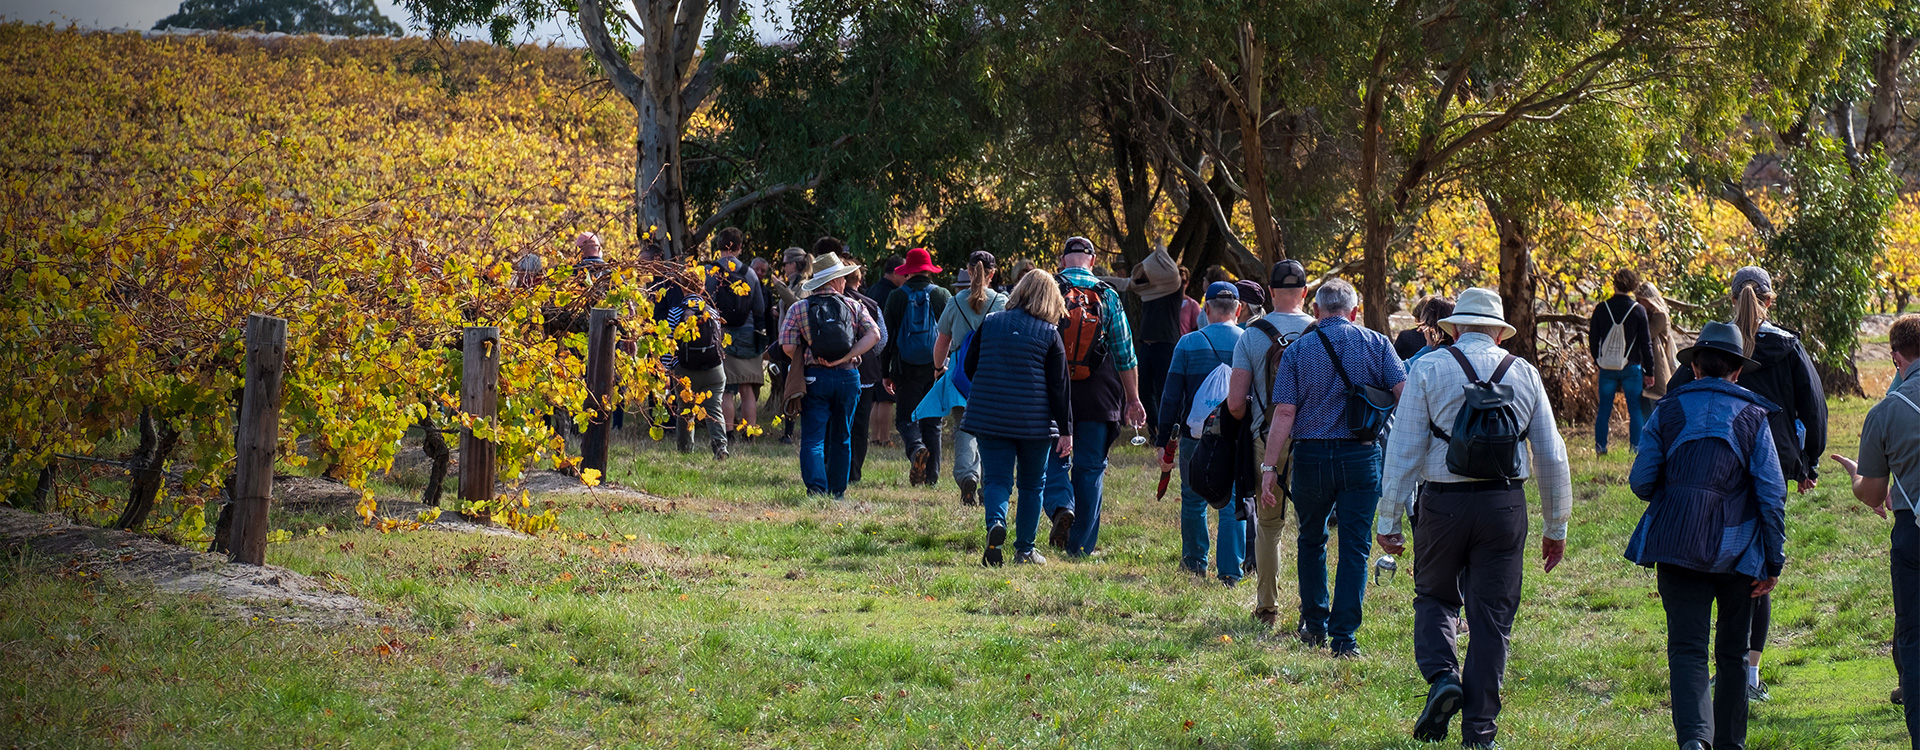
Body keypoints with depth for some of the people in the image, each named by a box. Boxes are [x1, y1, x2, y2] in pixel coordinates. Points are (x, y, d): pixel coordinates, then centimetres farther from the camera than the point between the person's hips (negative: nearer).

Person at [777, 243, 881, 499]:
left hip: (816, 378, -1)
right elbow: (873, 335, -8)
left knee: (813, 439, -3)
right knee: (841, 439, 14)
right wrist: (844, 358, -11)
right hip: (848, 376, 1)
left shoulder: (799, 308, 3)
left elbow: (788, 346, -6)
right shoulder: (854, 307, 6)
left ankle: (816, 488, -22)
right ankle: (837, 493, 17)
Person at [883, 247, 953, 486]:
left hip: (906, 368, -2)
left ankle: (917, 448, -26)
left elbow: (887, 336, 3)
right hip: (937, 368, 2)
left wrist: (885, 372, 8)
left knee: (905, 417, 5)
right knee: (932, 422, 8)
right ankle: (931, 475, 6)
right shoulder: (943, 296, 2)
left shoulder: (896, 297, 1)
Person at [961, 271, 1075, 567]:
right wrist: (1066, 430, -1)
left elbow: (970, 367, 9)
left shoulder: (989, 323, 2)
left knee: (997, 479, 2)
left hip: (989, 417, 1)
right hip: (1034, 421, -1)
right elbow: (1059, 386, -5)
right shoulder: (1049, 334, -5)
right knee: (1032, 484, 13)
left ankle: (995, 523, -29)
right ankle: (1024, 550, 15)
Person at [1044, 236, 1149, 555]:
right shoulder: (1108, 296, 0)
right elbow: (1125, 353, 4)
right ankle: (1081, 548, 8)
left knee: (1053, 460, 11)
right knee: (1090, 468, 7)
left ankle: (1061, 506, -19)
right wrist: (1133, 399, 11)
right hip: (1096, 396, 1)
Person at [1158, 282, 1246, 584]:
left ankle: (1195, 561, 28)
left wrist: (1164, 441, 2)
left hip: (1196, 436, 0)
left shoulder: (1189, 344, -3)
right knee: (1233, 504, 3)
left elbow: (1171, 397, -2)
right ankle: (1230, 571, -2)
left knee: (1193, 500, 17)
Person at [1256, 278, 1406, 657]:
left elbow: (1284, 413, -6)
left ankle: (1315, 625, 27)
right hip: (1361, 455, -1)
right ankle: (1343, 636, -2)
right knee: (1355, 547, 3)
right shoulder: (1376, 344, 1)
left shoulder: (1297, 350, 0)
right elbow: (1405, 393, -8)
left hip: (1311, 455, 1)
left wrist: (1269, 466, -5)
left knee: (1312, 540, 20)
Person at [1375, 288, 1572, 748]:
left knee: (1435, 597, 19)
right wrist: (1556, 527, 17)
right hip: (1505, 505, 1)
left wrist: (1388, 519, 0)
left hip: (1443, 503, -1)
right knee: (1492, 615, 6)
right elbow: (1552, 456, 9)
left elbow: (1404, 449, -4)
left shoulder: (1428, 370, 1)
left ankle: (1441, 676, -7)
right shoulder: (1524, 374, 7)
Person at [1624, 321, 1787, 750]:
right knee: (1733, 652, 14)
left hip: (1676, 546, 0)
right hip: (1736, 551, 0)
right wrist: (1774, 561, 1)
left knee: (1687, 648, -3)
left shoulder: (1668, 411, 2)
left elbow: (1641, 482, 1)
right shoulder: (1752, 417, 1)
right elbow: (1772, 494, -3)